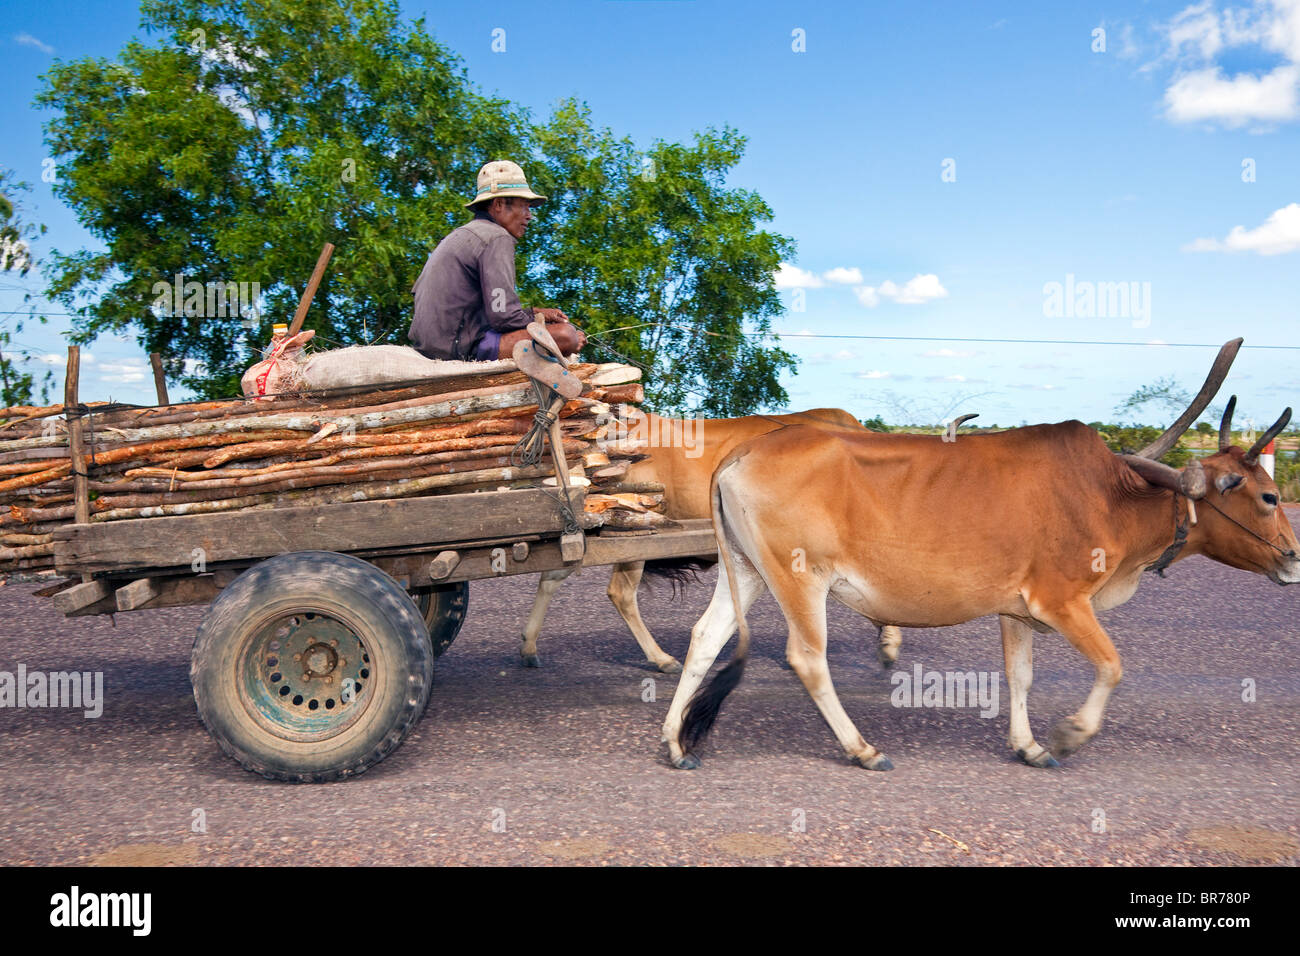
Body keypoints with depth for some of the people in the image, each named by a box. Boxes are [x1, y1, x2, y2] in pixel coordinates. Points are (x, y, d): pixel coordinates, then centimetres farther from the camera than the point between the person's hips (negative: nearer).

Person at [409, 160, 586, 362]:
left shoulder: (460, 234, 22)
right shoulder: (497, 239, -9)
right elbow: (503, 318, -17)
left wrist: (536, 313, 19)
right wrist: (540, 321, -1)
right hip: (464, 350, -10)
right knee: (566, 335, -18)